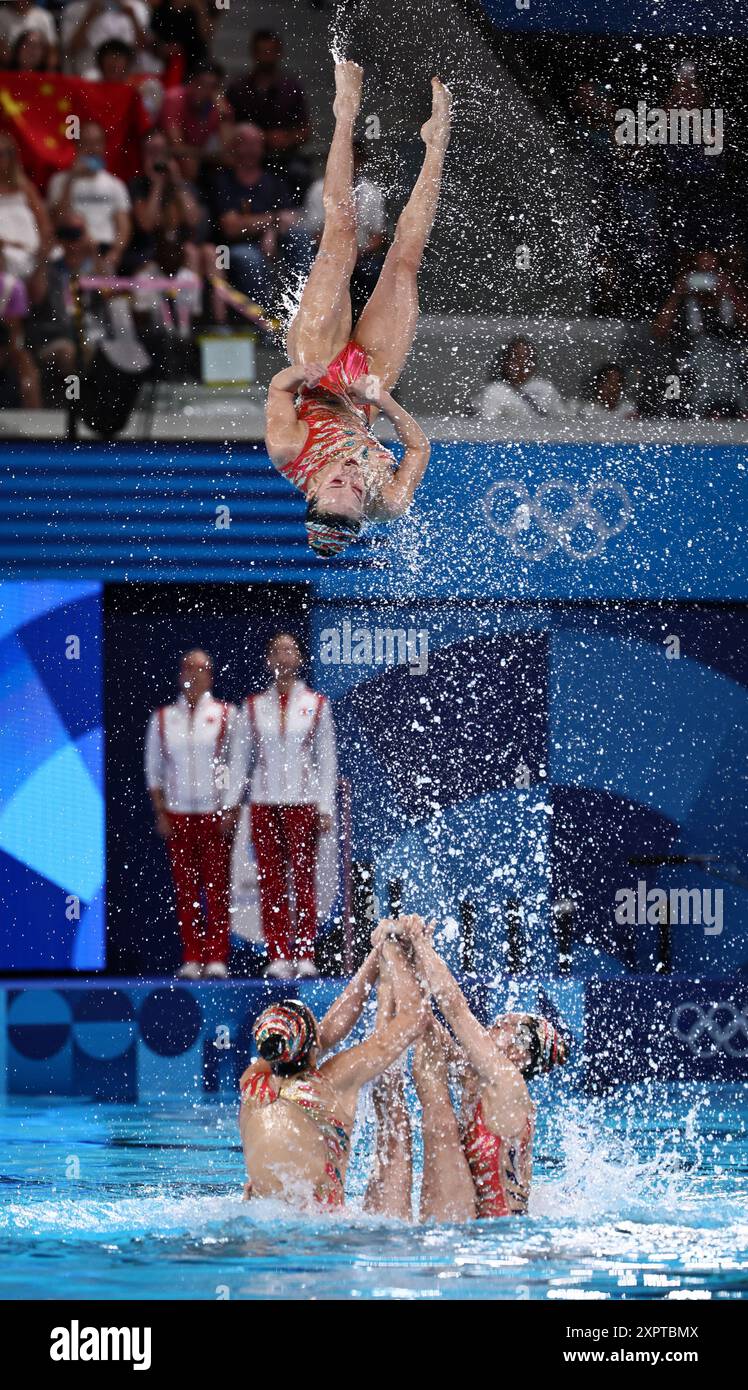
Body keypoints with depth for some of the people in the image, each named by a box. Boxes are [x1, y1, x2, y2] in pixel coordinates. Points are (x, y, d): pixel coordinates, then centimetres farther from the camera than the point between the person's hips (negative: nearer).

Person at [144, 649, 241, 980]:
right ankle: (191, 959, 2)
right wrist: (160, 812, 2)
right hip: (178, 813, 2)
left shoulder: (225, 715, 4)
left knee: (216, 888, -5)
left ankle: (216, 958, -4)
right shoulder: (162, 719, 10)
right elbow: (153, 769, 11)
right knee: (185, 890, 0)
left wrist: (232, 810, -5)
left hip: (216, 812, -2)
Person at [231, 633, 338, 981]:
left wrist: (326, 808, -2)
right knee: (270, 881, -1)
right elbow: (241, 758, 11)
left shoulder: (316, 705, 5)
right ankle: (278, 956, 0)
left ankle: (303, 954, 2)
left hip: (303, 801, -1)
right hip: (264, 802, 1)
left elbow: (327, 758, 4)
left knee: (303, 879, -2)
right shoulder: (253, 707, 9)